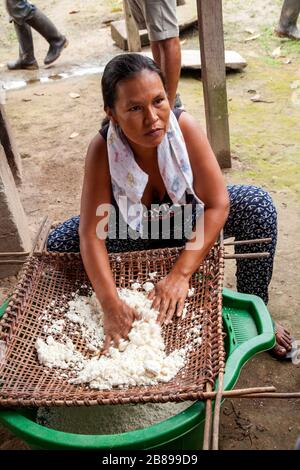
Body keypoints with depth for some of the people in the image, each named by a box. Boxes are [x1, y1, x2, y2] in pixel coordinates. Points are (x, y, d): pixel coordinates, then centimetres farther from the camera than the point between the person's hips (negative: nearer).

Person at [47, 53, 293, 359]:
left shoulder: (183, 126, -30)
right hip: (132, 232, 0)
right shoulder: (102, 149, -30)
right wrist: (111, 304, -43)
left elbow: (217, 205, -30)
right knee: (58, 243, -21)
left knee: (258, 203, -24)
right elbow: (91, 233, -32)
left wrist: (180, 275, -36)